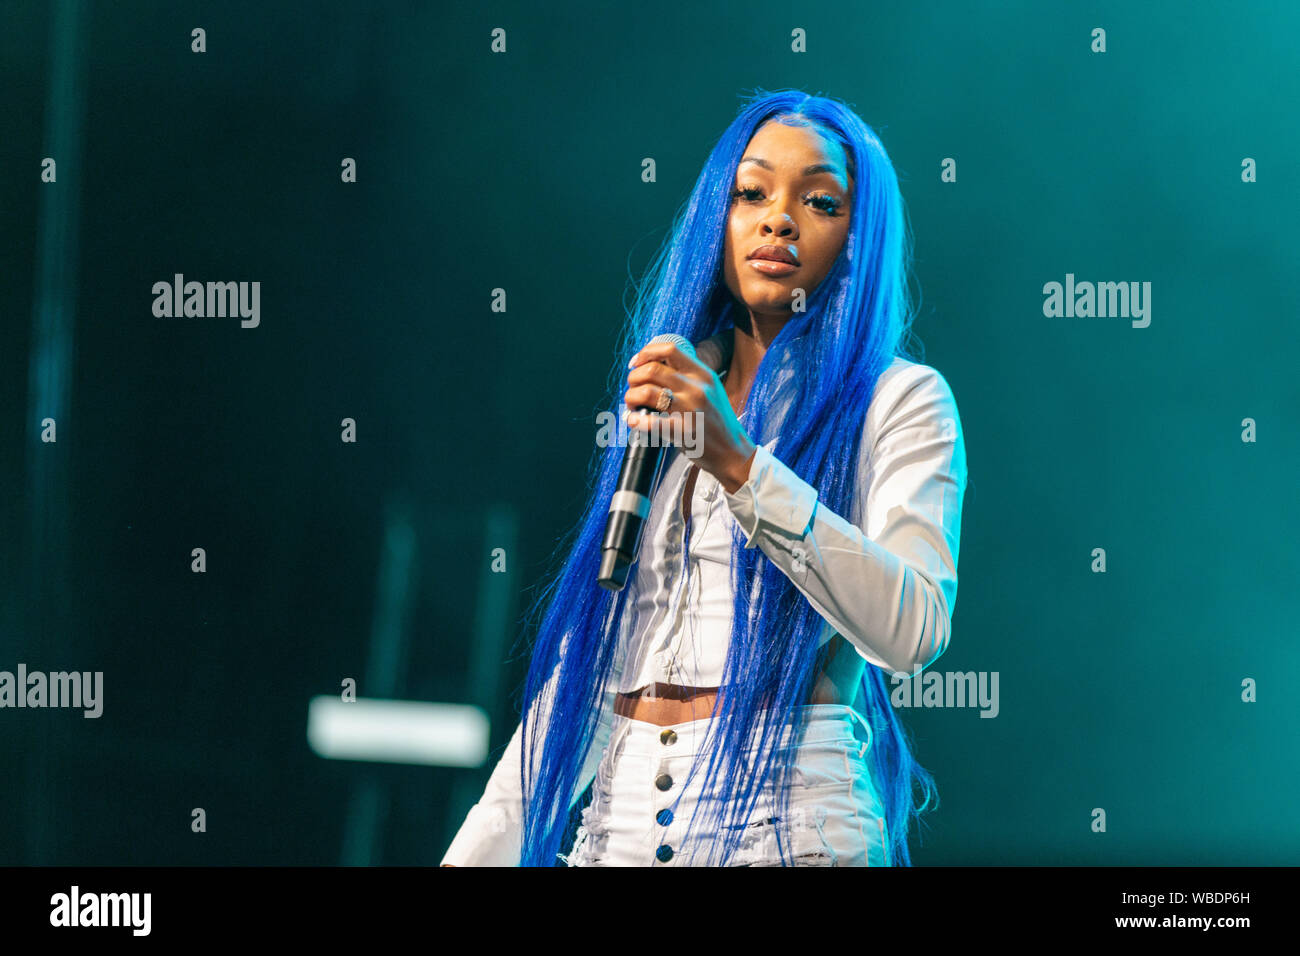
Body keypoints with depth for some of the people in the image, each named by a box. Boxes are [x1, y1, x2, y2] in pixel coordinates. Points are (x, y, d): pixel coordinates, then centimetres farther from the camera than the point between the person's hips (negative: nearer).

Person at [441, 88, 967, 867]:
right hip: (618, 824, 5)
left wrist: (738, 462, -23)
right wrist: (476, 854, 9)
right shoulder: (671, 403, 18)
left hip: (785, 825, -5)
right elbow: (589, 657, 16)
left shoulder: (896, 401, 1)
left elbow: (913, 632, -16)